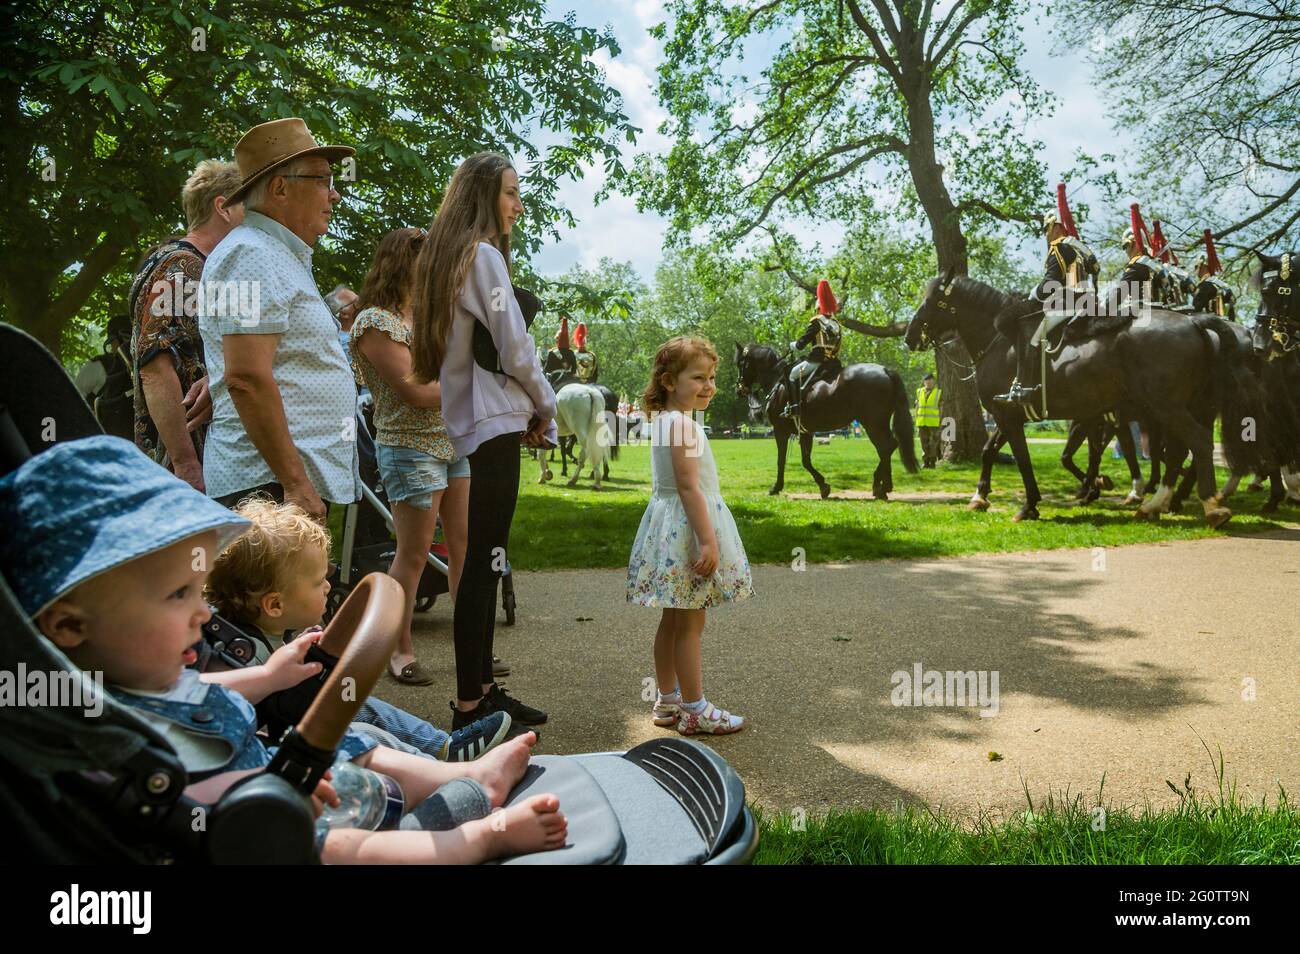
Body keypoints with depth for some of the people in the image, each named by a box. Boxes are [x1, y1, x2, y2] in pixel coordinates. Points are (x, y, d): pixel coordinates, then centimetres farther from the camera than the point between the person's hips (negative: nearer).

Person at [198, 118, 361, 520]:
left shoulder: (285, 258, 21)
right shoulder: (252, 254, -11)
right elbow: (247, 378, -21)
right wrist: (295, 482, -22)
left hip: (299, 481, 10)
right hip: (272, 485, -10)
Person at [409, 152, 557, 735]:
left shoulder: (447, 257, 20)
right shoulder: (483, 254, -10)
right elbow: (515, 348, -13)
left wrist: (527, 415, 13)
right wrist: (545, 410, 4)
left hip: (473, 423, 10)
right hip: (493, 423, -10)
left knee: (484, 561, 11)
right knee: (483, 561, -7)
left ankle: (482, 688, 19)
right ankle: (469, 706, -2)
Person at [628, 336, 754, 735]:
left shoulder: (664, 420, 13)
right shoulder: (682, 423, -18)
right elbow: (688, 486, -23)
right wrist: (707, 540, -24)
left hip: (670, 522, 10)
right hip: (687, 525, -10)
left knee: (672, 620, 16)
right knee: (690, 623, -2)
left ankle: (668, 701, 25)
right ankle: (695, 710, 7)